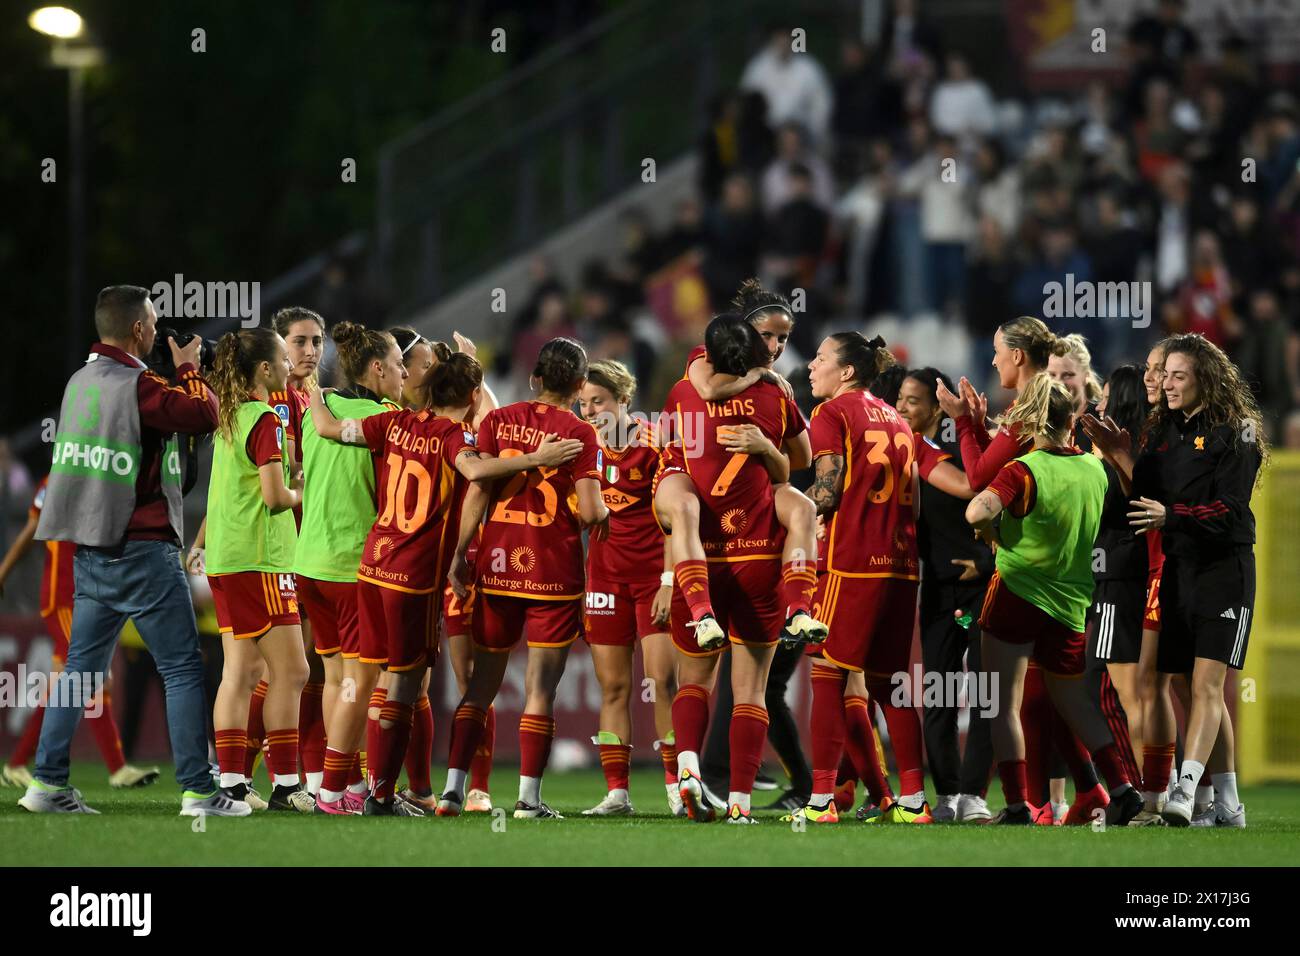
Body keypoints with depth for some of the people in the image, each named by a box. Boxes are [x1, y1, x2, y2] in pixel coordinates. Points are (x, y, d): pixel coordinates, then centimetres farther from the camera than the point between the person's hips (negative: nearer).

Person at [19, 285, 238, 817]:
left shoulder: (81, 381, 10)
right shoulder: (135, 385, -15)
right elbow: (203, 415, -15)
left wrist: (176, 372, 12)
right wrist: (188, 369, 1)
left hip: (91, 549, 8)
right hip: (141, 548, -8)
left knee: (81, 667, 11)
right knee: (182, 670, -2)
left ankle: (47, 783, 8)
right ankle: (198, 792, -4)